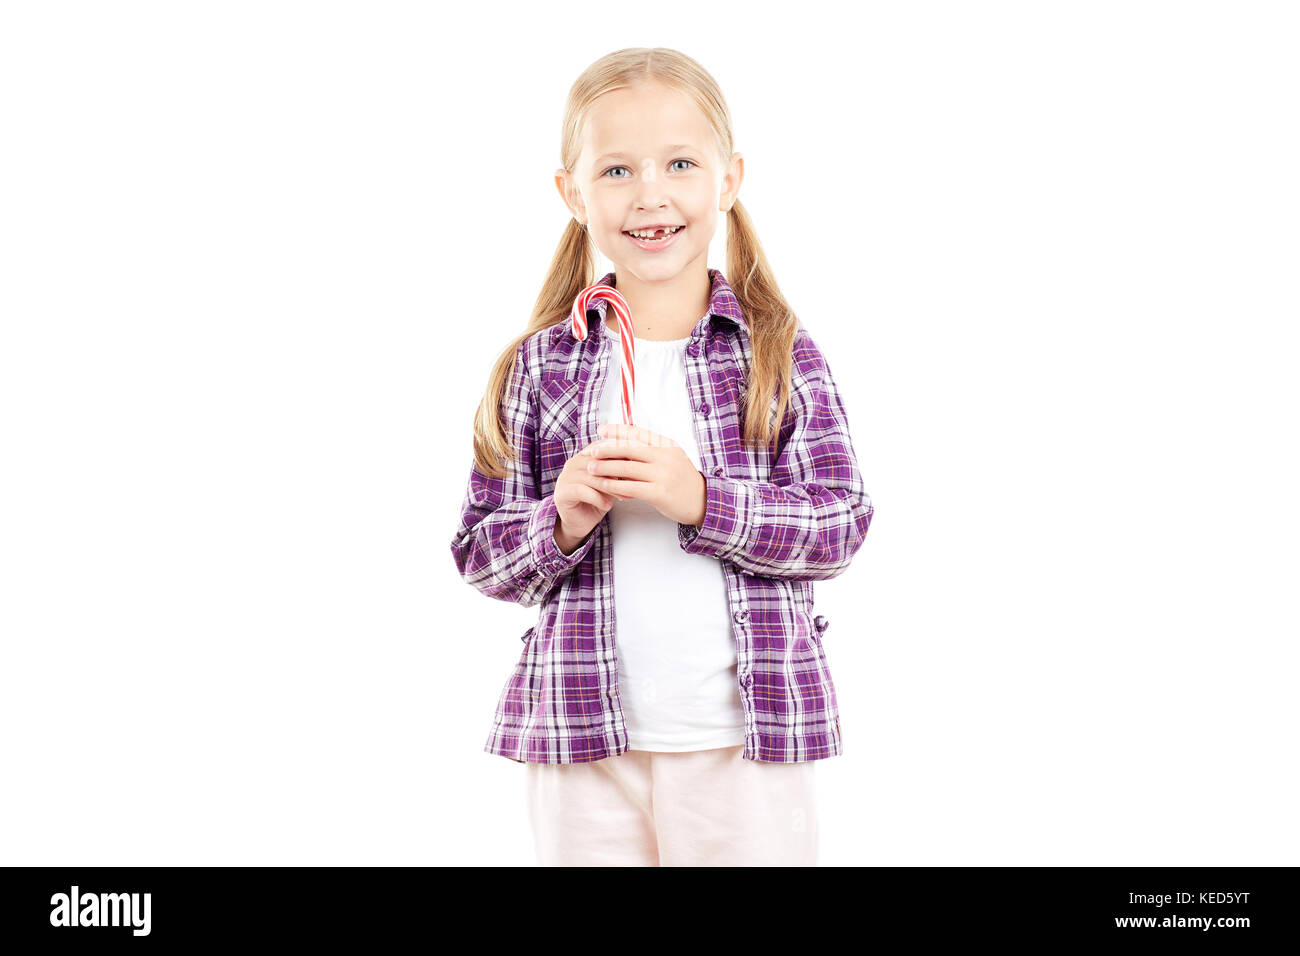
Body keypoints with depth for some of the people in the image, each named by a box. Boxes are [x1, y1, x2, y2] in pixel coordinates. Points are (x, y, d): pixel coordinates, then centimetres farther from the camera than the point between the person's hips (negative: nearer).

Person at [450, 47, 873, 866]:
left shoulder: (780, 353, 0)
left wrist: (704, 501, -19)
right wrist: (561, 521, -17)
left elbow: (841, 523, -5)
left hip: (748, 739, 0)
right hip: (586, 741, 1)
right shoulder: (542, 365, 3)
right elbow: (479, 552, 4)